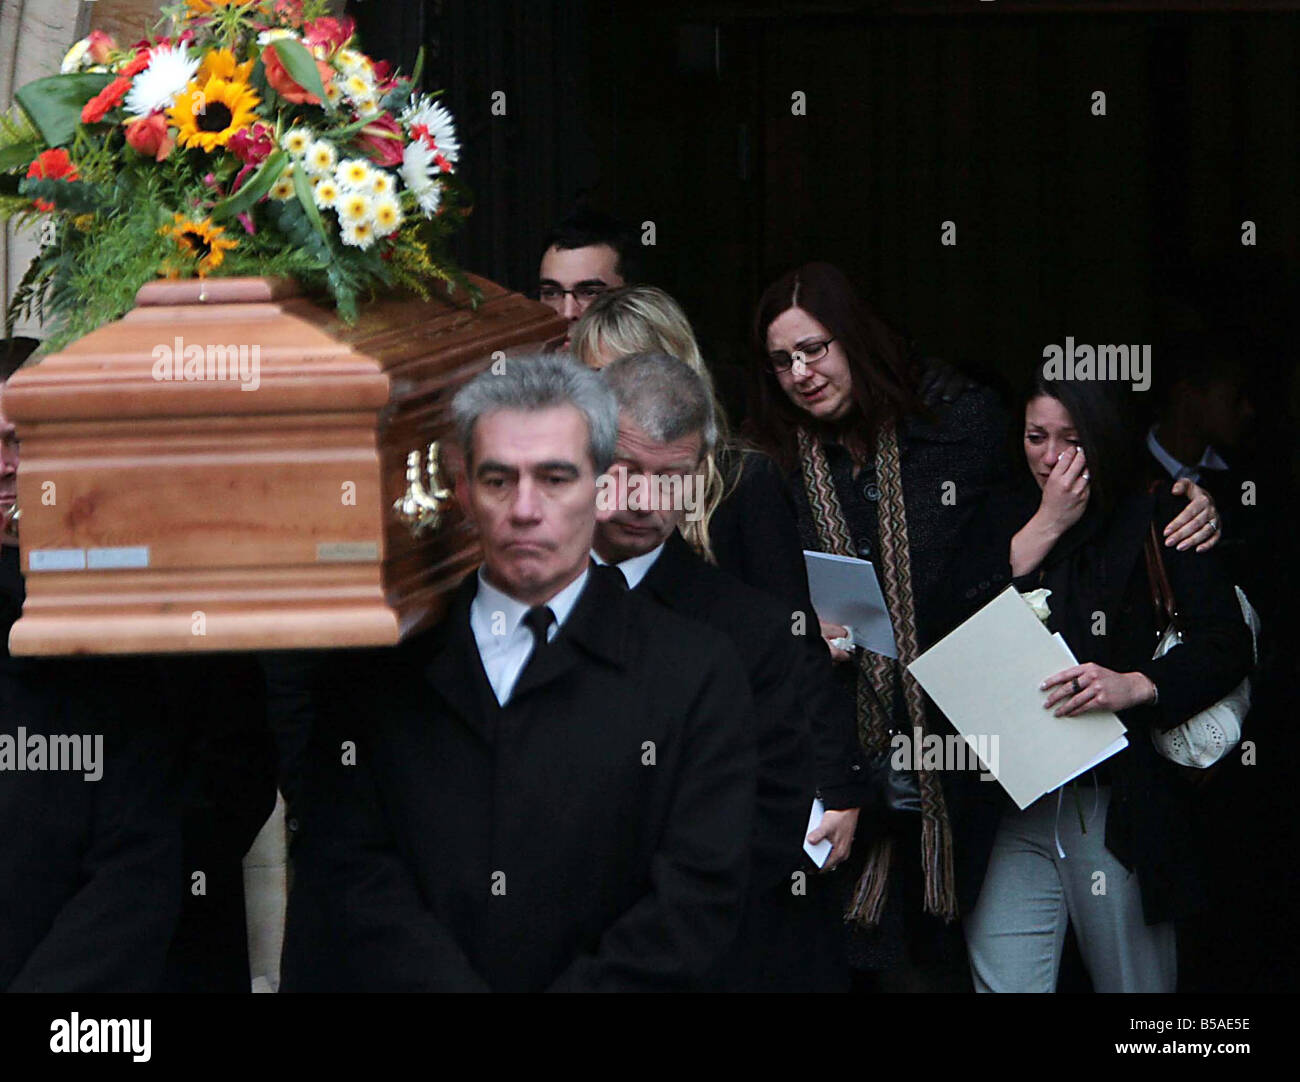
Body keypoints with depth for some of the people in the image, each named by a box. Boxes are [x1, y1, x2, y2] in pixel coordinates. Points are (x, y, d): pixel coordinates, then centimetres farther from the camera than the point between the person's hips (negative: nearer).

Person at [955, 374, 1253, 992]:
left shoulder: (1155, 519, 3)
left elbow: (1228, 643, -6)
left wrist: (1135, 685, -23)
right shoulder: (1004, 520, 15)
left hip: (1119, 807, -3)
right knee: (1004, 986, -4)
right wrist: (1044, 531, -3)